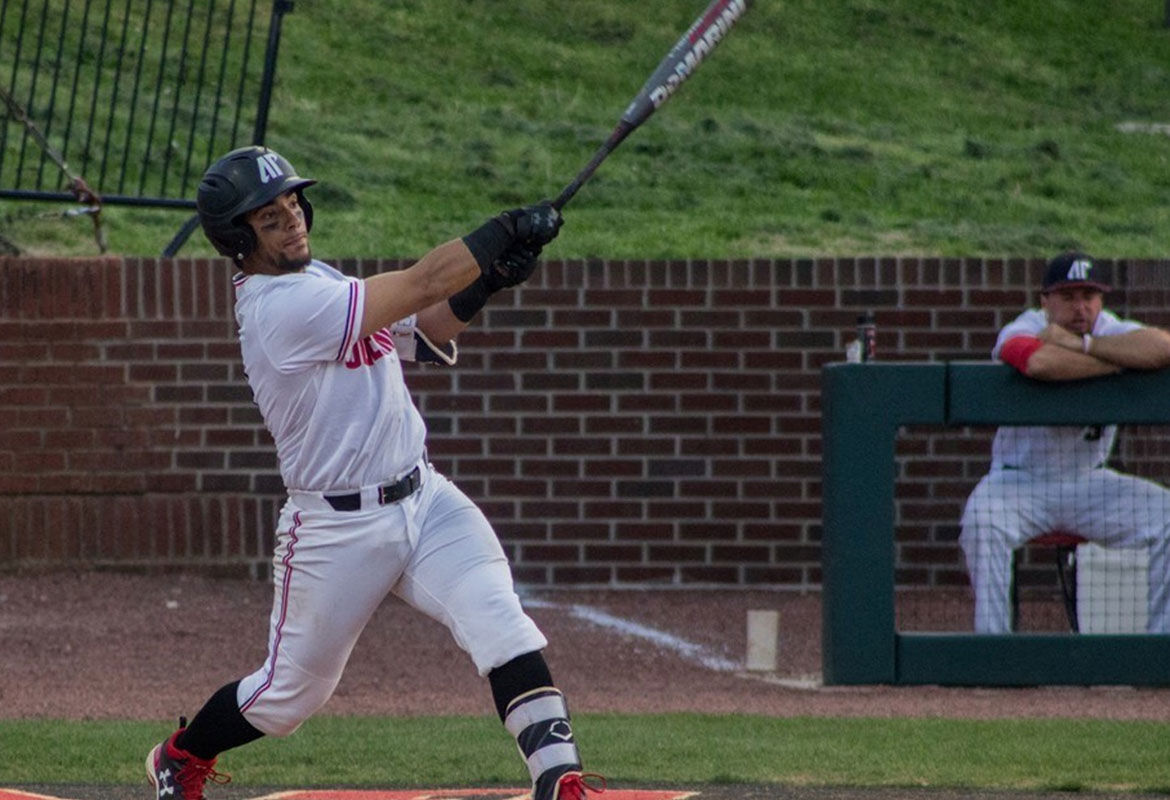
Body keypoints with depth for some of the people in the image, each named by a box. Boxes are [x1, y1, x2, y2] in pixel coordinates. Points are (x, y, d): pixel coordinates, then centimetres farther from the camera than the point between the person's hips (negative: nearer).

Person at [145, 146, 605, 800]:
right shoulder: (280, 307, -20)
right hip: (338, 528, -7)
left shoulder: (316, 281, 10)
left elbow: (420, 334, 11)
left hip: (425, 499, 7)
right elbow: (419, 285, -23)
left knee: (502, 626, -16)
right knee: (293, 690, 11)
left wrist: (483, 284, -6)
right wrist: (506, 231, -17)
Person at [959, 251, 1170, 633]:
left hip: (1091, 483, 3)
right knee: (982, 519, -33)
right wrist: (1120, 362, -24)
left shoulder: (1111, 332, -1)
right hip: (1021, 482, -3)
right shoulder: (1021, 332, -10)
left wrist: (1082, 344, -23)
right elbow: (1040, 363, -38)